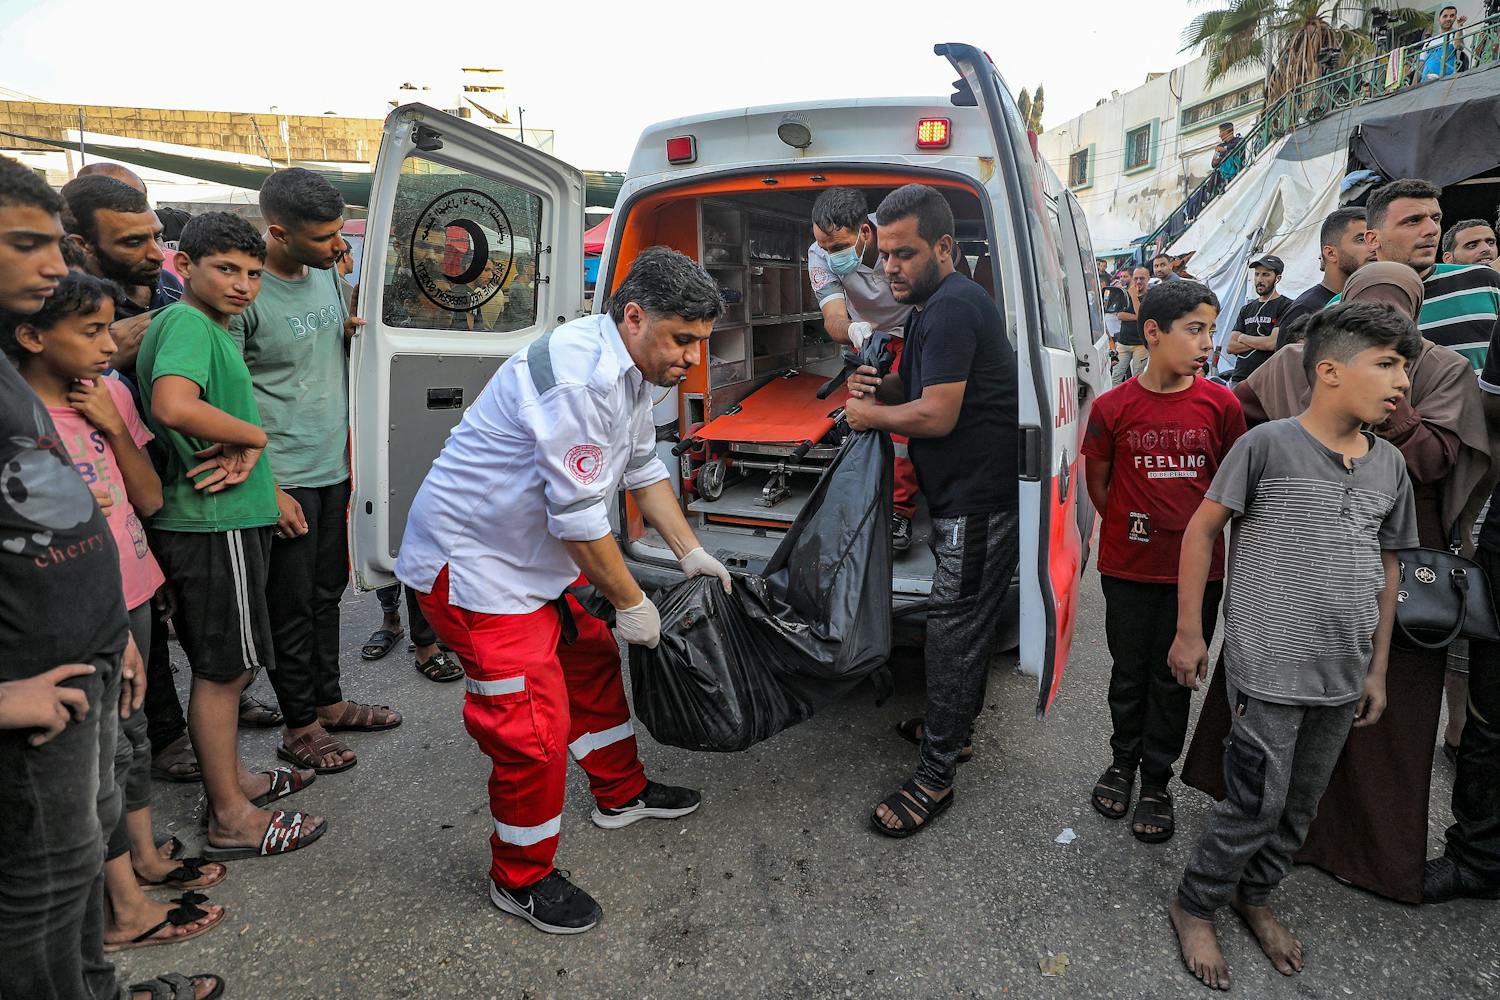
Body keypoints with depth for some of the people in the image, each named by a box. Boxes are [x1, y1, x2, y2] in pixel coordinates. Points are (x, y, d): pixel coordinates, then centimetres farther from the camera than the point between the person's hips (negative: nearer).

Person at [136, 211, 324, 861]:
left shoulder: (214, 327, 16)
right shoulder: (187, 323, -16)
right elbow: (173, 406, -34)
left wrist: (243, 451, -10)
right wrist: (254, 436, -18)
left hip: (225, 519, 10)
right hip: (212, 523, -10)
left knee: (226, 665, 20)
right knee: (224, 669, 0)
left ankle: (230, 780, 35)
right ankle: (231, 819, 14)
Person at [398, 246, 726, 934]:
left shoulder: (630, 369, 4)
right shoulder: (579, 375, -29)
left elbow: (642, 469, 16)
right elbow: (579, 516, -27)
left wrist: (690, 552, 12)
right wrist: (631, 603, -14)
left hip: (537, 554, 10)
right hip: (472, 561, -10)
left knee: (592, 663, 20)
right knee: (534, 729, -6)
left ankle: (621, 794, 42)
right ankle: (521, 879, 18)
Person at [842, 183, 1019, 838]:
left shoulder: (952, 308, -19)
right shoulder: (931, 306, 15)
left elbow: (937, 414, -25)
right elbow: (918, 385, 25)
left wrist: (870, 415, -9)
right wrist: (877, 386, 3)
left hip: (978, 501, -11)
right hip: (966, 495, 11)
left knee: (952, 631, -5)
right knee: (966, 623, 21)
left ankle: (936, 778, 5)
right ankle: (955, 729, 37)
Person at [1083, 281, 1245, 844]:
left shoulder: (1220, 404, -6)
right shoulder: (1112, 407, -8)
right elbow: (1097, 482, 5)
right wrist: (1128, 528, 4)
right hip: (1129, 567, 0)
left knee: (1173, 678, 12)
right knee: (1129, 673, 14)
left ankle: (1156, 782, 29)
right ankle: (1123, 760, 37)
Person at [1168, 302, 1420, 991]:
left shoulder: (1390, 466, 7)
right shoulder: (1267, 444, -11)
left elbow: (1386, 568, 14)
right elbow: (1202, 528, -7)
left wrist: (1376, 670, 15)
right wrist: (1189, 632, -7)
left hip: (1341, 679, 6)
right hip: (1268, 673, -6)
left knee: (1301, 807, 17)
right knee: (1257, 805, 1)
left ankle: (1254, 896, 40)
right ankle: (1195, 908, 24)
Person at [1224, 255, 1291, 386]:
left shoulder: (1286, 306, 0)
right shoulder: (1247, 308, 20)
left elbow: (1273, 343, -12)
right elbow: (1230, 347, 11)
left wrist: (1243, 338, 4)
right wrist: (1261, 343, -4)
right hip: (1239, 378, 6)